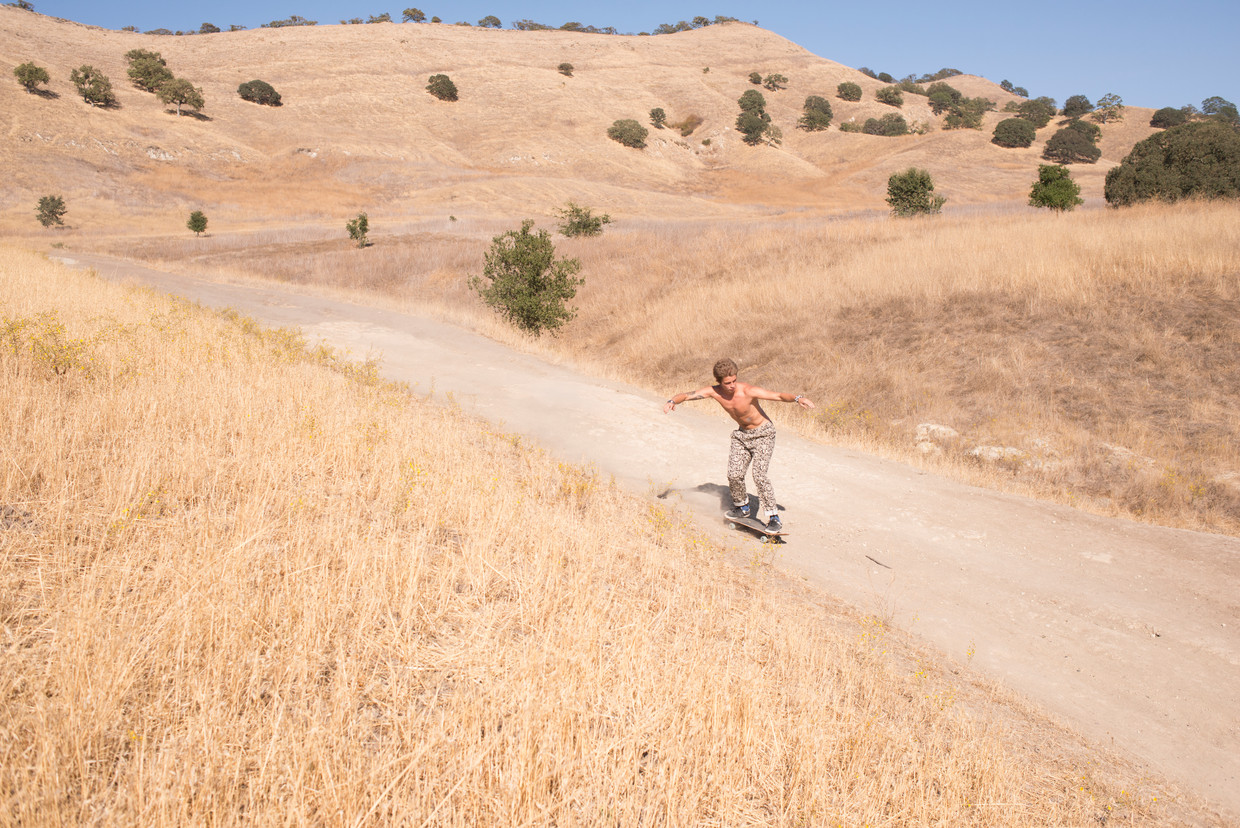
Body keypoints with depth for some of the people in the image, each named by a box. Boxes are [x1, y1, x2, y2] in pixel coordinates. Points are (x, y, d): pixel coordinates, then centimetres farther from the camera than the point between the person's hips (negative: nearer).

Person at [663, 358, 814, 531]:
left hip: (763, 434, -5)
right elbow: (685, 396, -14)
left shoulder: (748, 391, -29)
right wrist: (672, 401, -36)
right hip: (742, 434, 5)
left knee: (759, 474, -19)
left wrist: (797, 398, -52)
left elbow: (779, 396, -33)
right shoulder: (713, 392, -15)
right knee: (734, 475, -4)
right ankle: (742, 507, 25)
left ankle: (774, 518, -8)